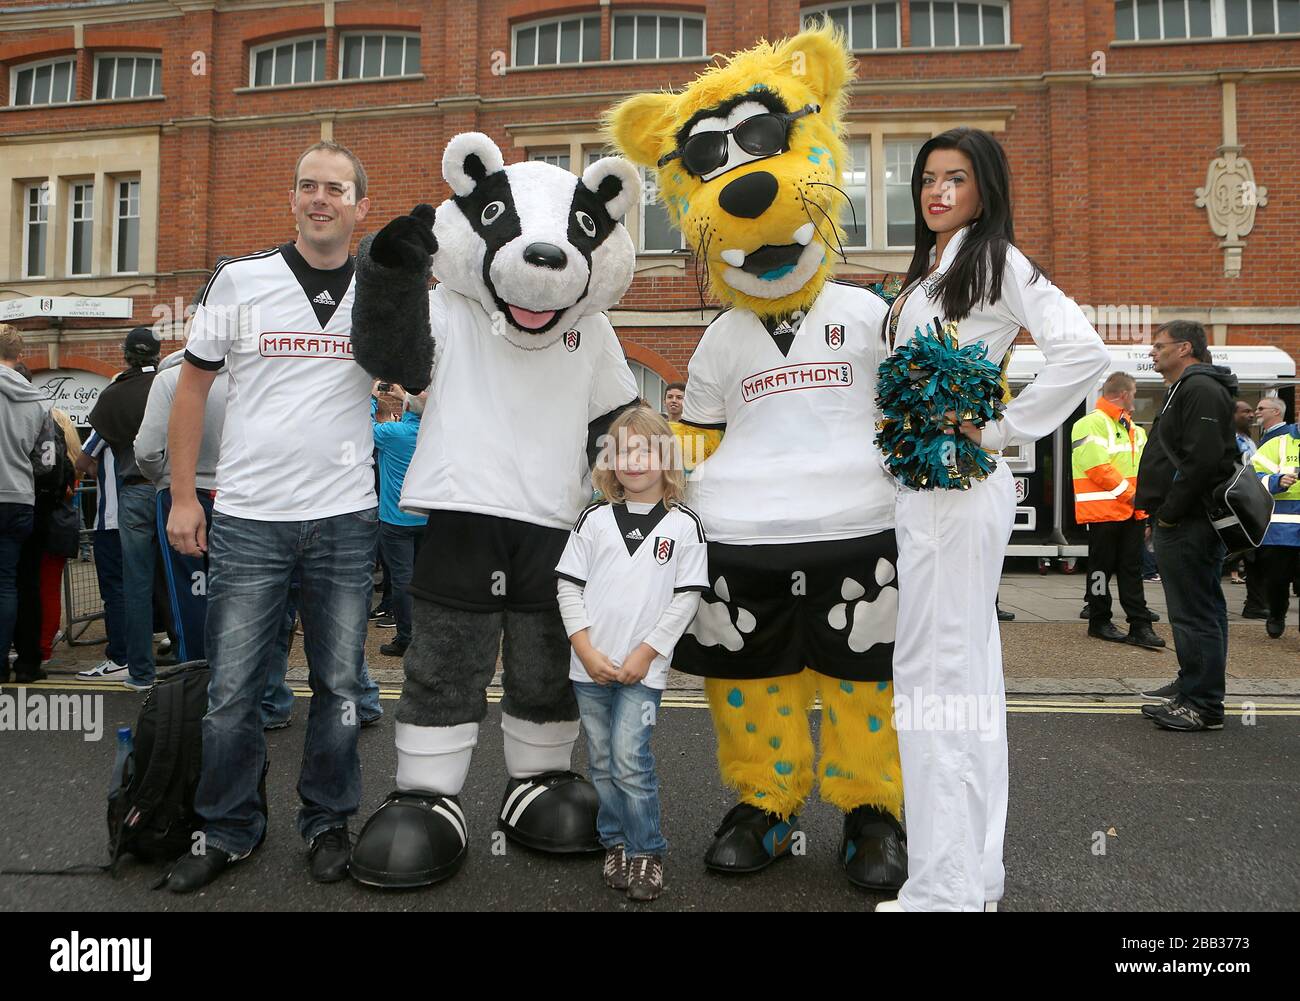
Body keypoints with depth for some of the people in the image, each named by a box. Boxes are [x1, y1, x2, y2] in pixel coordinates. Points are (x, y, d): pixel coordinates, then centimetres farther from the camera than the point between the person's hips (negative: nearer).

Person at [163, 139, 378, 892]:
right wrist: (184, 496, 2)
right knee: (232, 690, 5)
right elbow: (193, 388, 7)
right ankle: (229, 830, 24)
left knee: (339, 685, 9)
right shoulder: (240, 281, 3)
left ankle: (329, 822, 26)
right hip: (247, 518, 0)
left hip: (345, 519, 1)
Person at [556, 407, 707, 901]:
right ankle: (615, 845, 29)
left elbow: (687, 598, -4)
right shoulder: (594, 519, 3)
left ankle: (648, 853, 9)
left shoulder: (684, 525, -3)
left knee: (630, 759, -8)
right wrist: (586, 650, -6)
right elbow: (568, 585, 3)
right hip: (590, 664, 3)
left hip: (644, 667, -3)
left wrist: (646, 653, -9)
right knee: (601, 762, 12)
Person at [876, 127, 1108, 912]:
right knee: (966, 672, 11)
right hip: (923, 486, 9)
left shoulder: (995, 260, -7)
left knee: (938, 673, -8)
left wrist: (1001, 430, -15)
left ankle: (947, 887, 2)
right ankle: (975, 874, 23)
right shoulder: (929, 269, 20)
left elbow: (1084, 352, -19)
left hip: (959, 487, -9)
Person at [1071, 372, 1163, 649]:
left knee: (1132, 569, 7)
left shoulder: (1133, 429, 19)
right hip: (1103, 510, -8)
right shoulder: (1091, 424, -9)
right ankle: (1099, 622, 14)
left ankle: (1140, 626, 10)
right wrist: (1129, 493, -14)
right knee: (1102, 568, 2)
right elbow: (1098, 466, -18)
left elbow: (1141, 470, 18)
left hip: (1132, 511, 8)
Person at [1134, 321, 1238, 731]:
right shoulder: (1185, 389, 21)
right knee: (1200, 609, 17)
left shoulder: (1201, 390, -14)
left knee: (1195, 613, -7)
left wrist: (1169, 512, -17)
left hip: (1189, 526, -11)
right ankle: (1192, 686, 27)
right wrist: (1161, 513, 18)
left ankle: (1203, 705, -1)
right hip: (1185, 523, 11)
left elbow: (1203, 461, -24)